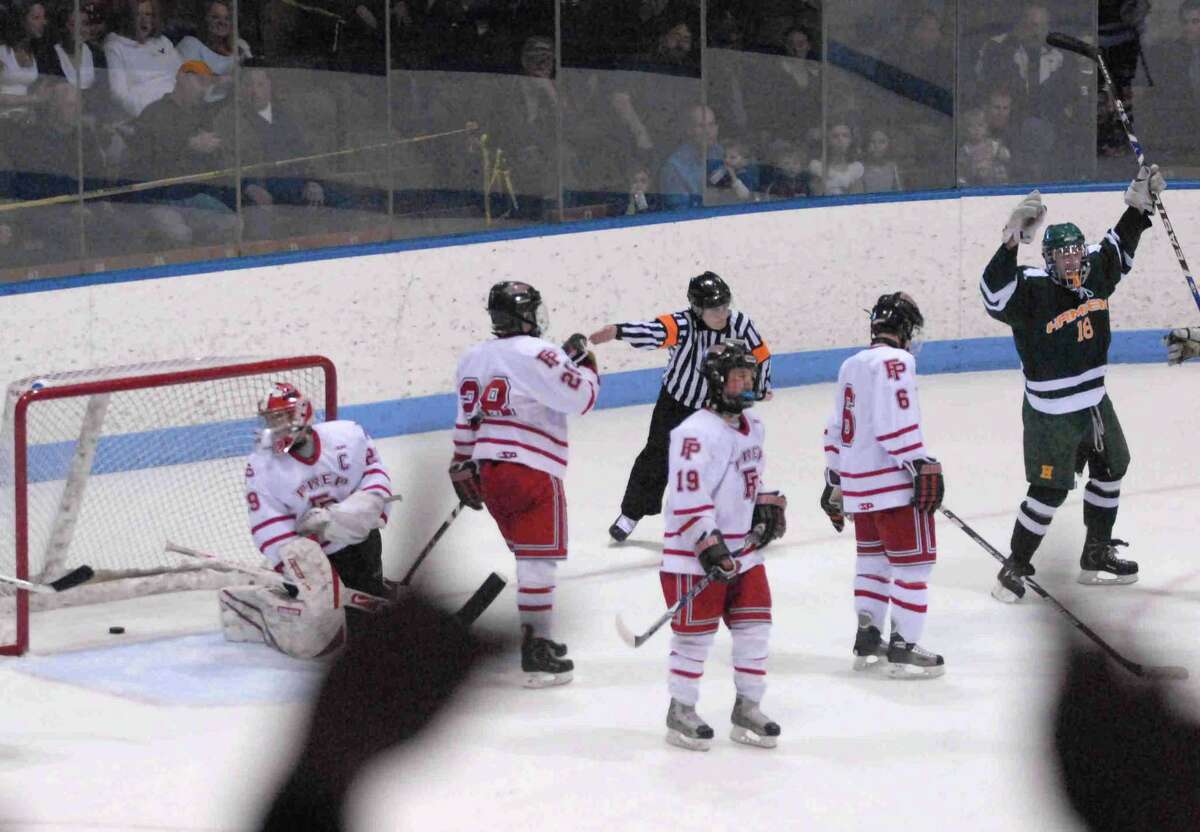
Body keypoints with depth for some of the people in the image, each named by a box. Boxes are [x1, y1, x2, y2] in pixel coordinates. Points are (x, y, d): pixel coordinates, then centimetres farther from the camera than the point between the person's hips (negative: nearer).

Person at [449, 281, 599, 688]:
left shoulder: (472, 358, 13)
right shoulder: (539, 355, -12)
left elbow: (466, 419, 18)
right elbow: (580, 398, -13)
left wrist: (463, 468, 25)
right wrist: (583, 363, 5)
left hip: (488, 470, 8)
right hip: (533, 469, -8)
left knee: (526, 554, 20)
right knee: (539, 560, -6)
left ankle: (535, 638, 27)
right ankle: (536, 654, -10)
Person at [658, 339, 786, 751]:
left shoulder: (752, 427, 11)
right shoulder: (697, 432, -19)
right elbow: (688, 498, -24)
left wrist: (768, 507, 11)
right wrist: (710, 547, -27)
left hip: (743, 550, 8)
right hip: (694, 552, -8)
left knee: (755, 626, 8)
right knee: (696, 632, -1)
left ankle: (747, 709, 19)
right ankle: (681, 713, 13)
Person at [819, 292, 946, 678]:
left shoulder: (851, 365, 15)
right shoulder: (894, 361, -11)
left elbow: (836, 429, 22)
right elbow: (897, 421, -22)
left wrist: (835, 483, 29)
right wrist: (923, 467, -21)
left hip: (857, 483, 9)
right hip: (894, 482, -9)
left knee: (874, 557, 20)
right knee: (913, 561, -3)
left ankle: (867, 640, 23)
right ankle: (903, 648, -5)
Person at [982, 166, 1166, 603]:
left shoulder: (1095, 272, -3)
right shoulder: (1032, 288, -23)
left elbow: (1119, 249, 17)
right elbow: (994, 292, -42)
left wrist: (1138, 206, 8)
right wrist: (1012, 242, -54)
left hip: (1094, 401, 8)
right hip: (1051, 413, -8)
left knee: (1109, 472, 21)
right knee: (1048, 492, -6)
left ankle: (1097, 555, 38)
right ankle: (1015, 567, 8)